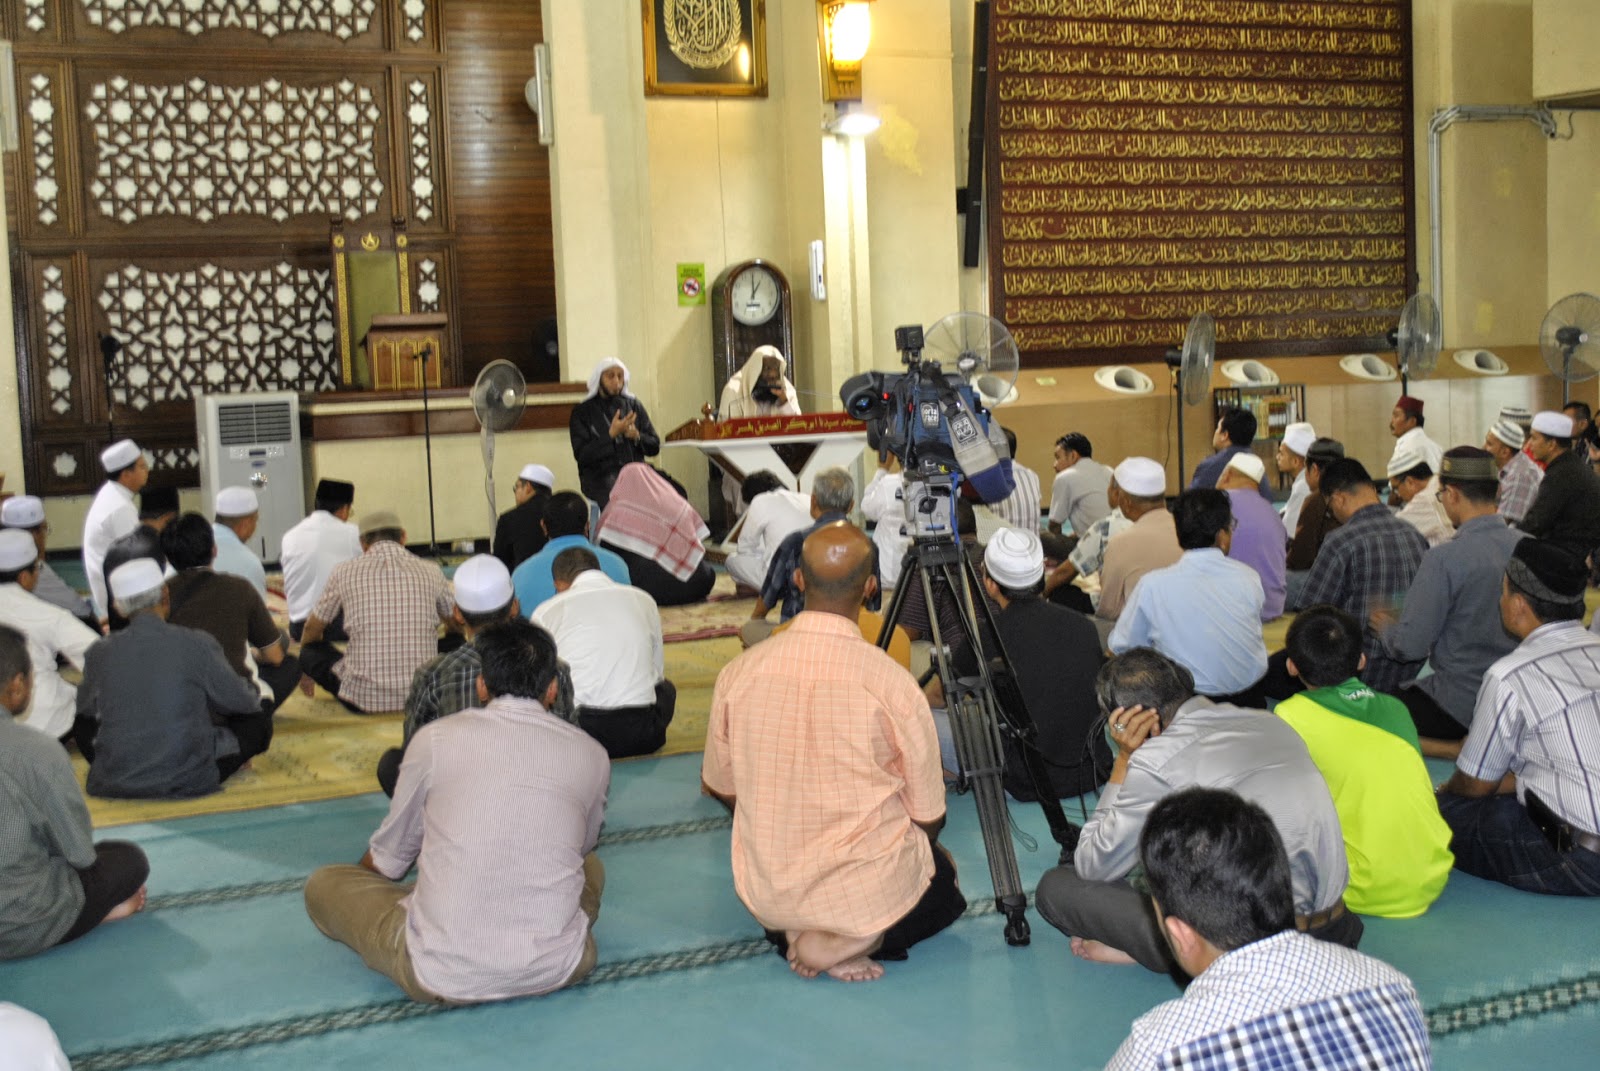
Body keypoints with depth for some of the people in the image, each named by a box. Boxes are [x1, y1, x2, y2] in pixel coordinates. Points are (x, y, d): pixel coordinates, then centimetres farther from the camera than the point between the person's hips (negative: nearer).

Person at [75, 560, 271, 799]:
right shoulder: (198, 645, -12)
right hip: (187, 783, -2)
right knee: (257, 722, 14)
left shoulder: (99, 653, -4)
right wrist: (258, 695, 25)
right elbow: (243, 703, 0)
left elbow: (85, 708, 15)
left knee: (84, 723, 30)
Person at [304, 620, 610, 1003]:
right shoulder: (591, 755, 4)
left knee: (323, 885, 21)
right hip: (556, 969, 3)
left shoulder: (437, 738, 0)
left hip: (441, 975, -3)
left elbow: (387, 858, 13)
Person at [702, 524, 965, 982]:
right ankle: (852, 941, 1)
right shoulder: (892, 683, -19)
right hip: (871, 893, -4)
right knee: (945, 884, 27)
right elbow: (929, 819, -8)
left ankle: (791, 931, 7)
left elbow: (720, 790, 5)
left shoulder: (738, 673, -10)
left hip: (765, 896, 5)